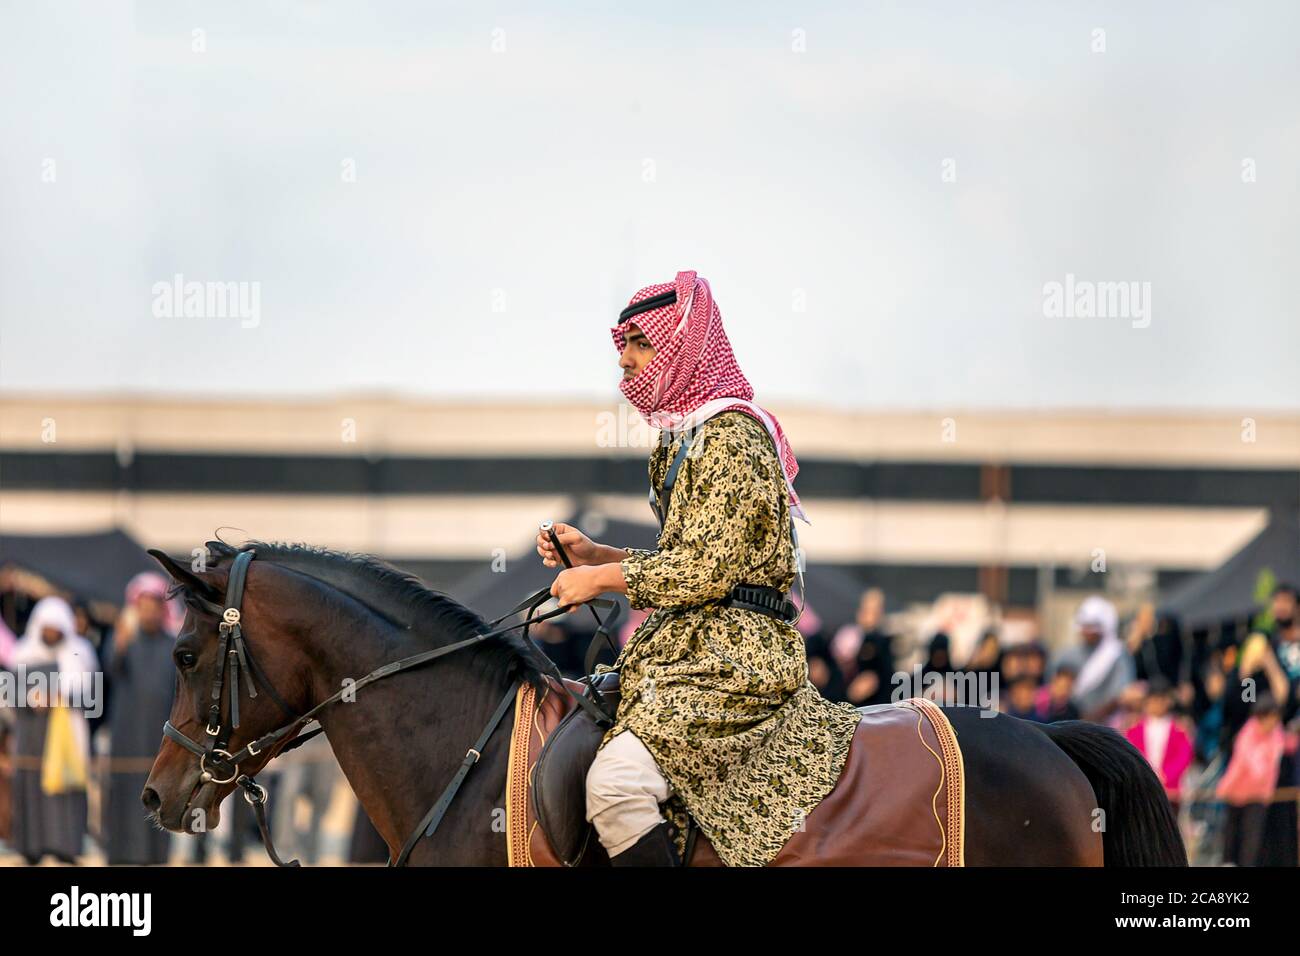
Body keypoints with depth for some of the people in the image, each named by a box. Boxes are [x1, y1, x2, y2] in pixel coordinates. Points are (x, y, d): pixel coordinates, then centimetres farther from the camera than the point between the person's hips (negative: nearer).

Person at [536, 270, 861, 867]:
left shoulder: (731, 435, -12)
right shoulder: (685, 436, 19)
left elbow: (707, 569, -18)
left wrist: (600, 579, -10)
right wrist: (592, 555, 12)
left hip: (735, 655, -11)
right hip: (686, 650, 11)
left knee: (617, 781, -28)